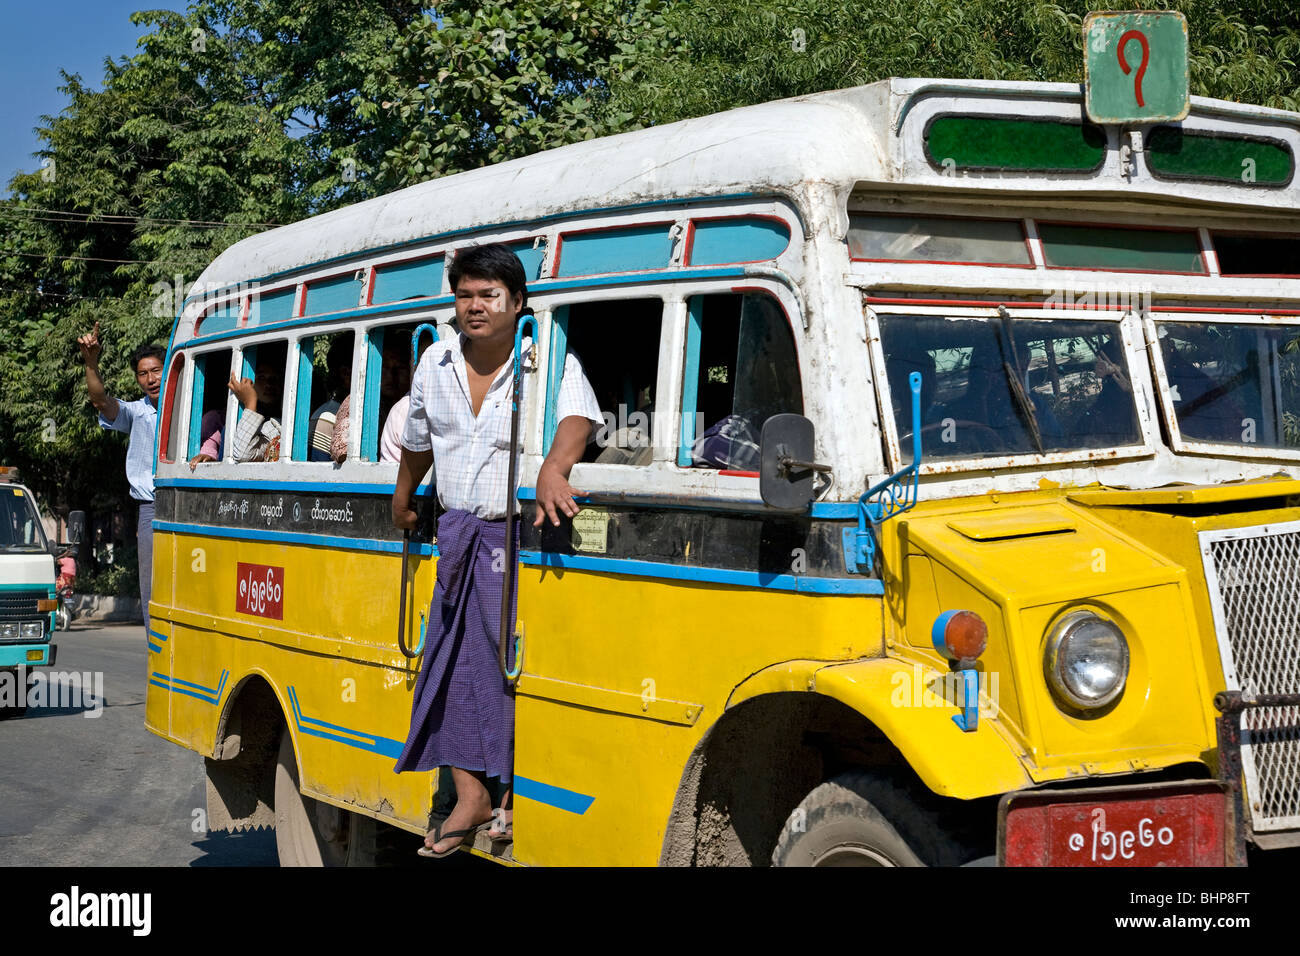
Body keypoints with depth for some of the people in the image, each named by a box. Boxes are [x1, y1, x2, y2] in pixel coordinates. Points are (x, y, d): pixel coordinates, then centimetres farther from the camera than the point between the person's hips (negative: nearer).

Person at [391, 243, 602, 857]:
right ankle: (471, 796, 11)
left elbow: (578, 415, -30)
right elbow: (417, 442, 23)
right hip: (460, 534, 5)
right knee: (454, 658, 3)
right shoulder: (435, 363, 7)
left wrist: (553, 468, -48)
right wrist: (402, 501, 32)